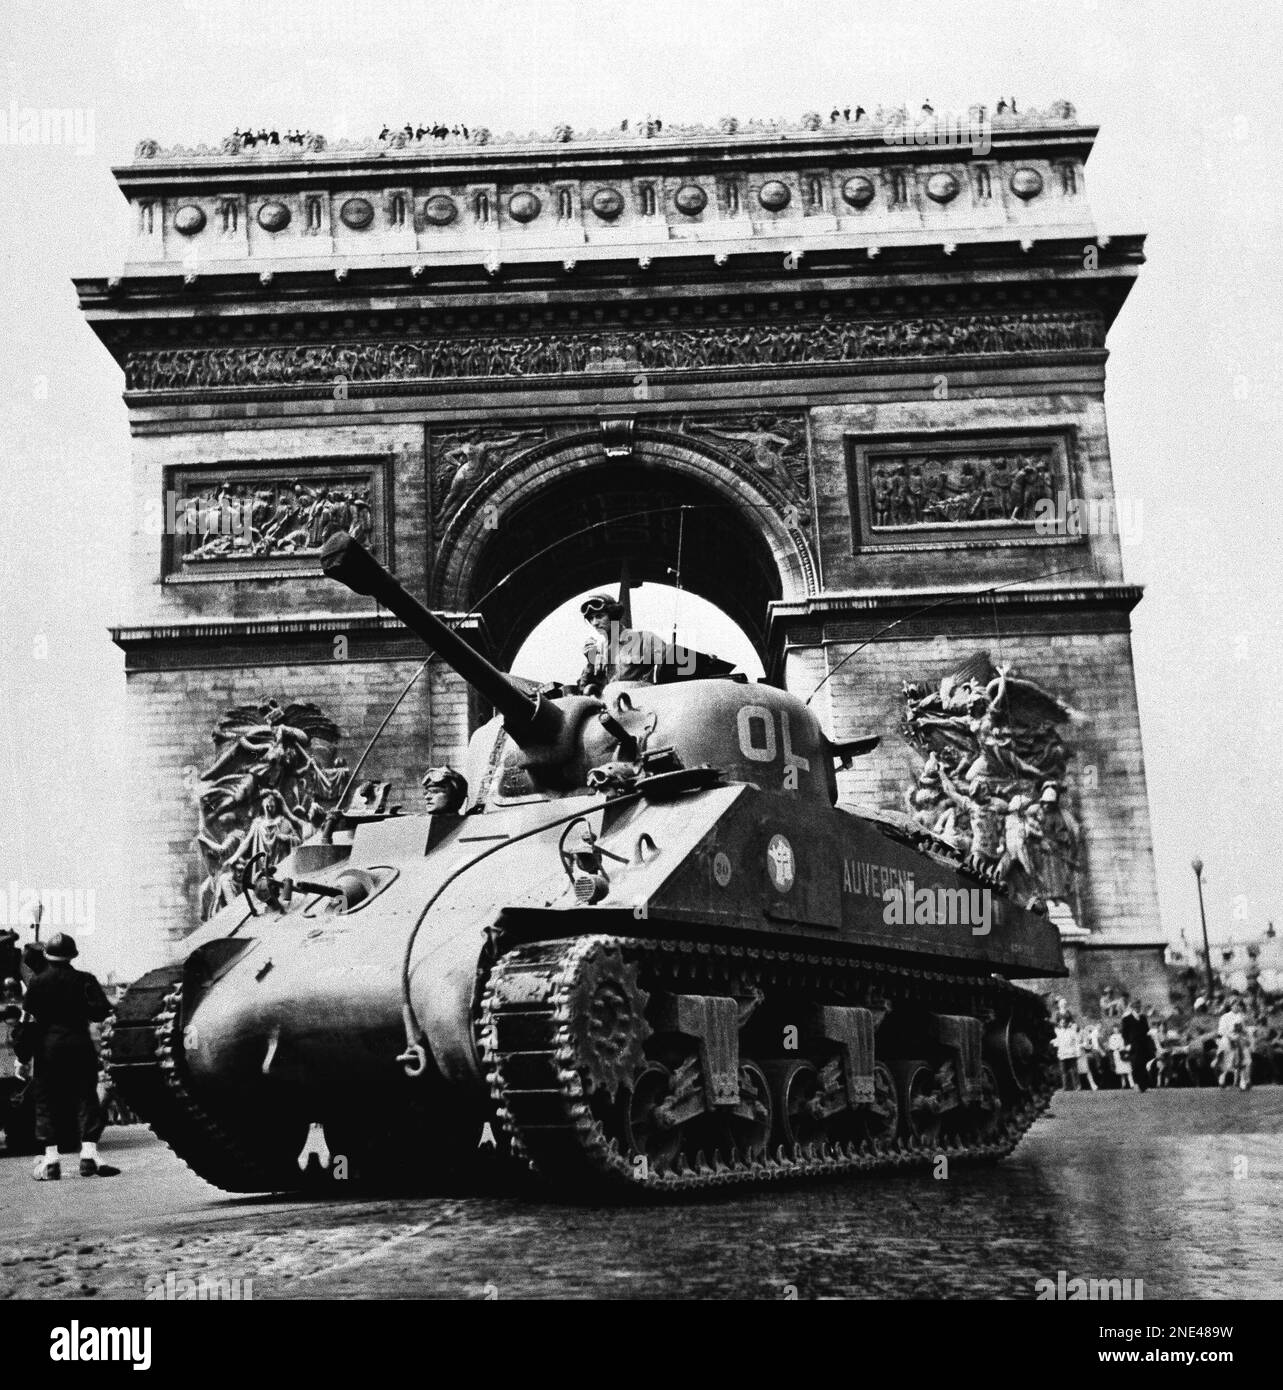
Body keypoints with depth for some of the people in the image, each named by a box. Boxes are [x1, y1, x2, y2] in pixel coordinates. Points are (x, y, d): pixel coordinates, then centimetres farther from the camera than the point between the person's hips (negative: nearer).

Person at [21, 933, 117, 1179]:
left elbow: (28, 1015, -7)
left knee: (46, 1102, 6)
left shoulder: (37, 983, -3)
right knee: (86, 1098, 5)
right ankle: (88, 1153, -4)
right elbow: (101, 1011, -9)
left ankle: (50, 1159, 1)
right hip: (79, 1045, 0)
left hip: (46, 1047, 0)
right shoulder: (84, 980, -3)